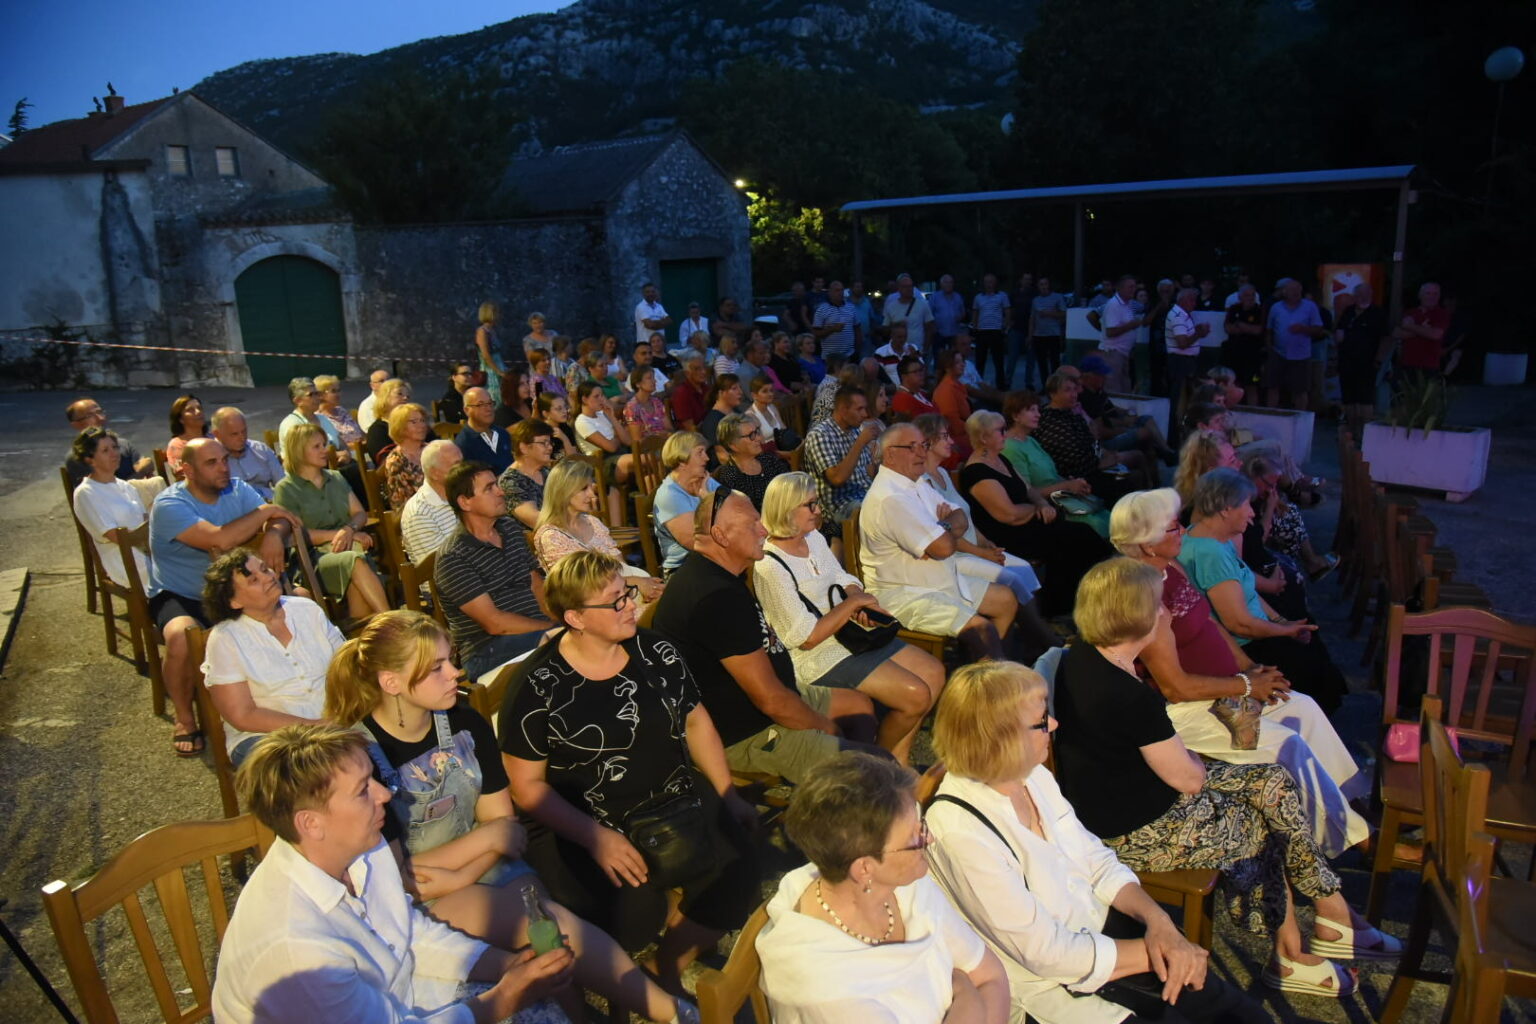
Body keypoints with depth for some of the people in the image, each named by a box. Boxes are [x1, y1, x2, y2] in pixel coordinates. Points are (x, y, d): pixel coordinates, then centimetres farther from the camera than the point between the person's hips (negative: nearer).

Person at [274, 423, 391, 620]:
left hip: (348, 545, 4)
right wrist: (337, 534, -8)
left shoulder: (336, 478, 23)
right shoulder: (285, 489, 6)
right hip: (312, 559, -4)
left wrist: (349, 530, -6)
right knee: (355, 560, -37)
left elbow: (360, 513, 16)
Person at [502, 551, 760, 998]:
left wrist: (729, 795, 8)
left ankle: (666, 967, 9)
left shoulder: (658, 652, 3)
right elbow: (528, 784, -6)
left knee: (738, 872, -19)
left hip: (678, 802, 4)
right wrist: (595, 837, -18)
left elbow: (696, 721, 15)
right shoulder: (536, 687, -9)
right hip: (583, 828, -4)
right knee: (635, 915, -28)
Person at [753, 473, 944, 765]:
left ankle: (899, 759, 16)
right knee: (916, 696, -15)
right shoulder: (770, 568, -23)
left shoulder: (814, 538, 5)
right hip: (816, 657, -10)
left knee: (933, 672, 5)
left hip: (848, 634, 10)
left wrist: (860, 602, -7)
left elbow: (843, 579, 16)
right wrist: (853, 603, -16)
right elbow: (807, 638, -23)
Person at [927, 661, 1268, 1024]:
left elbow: (1098, 861, 7)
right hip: (1053, 985, -7)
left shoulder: (1033, 776, -4)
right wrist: (1152, 951, -13)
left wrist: (1157, 920, -9)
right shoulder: (959, 831, -27)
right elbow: (1049, 954, -21)